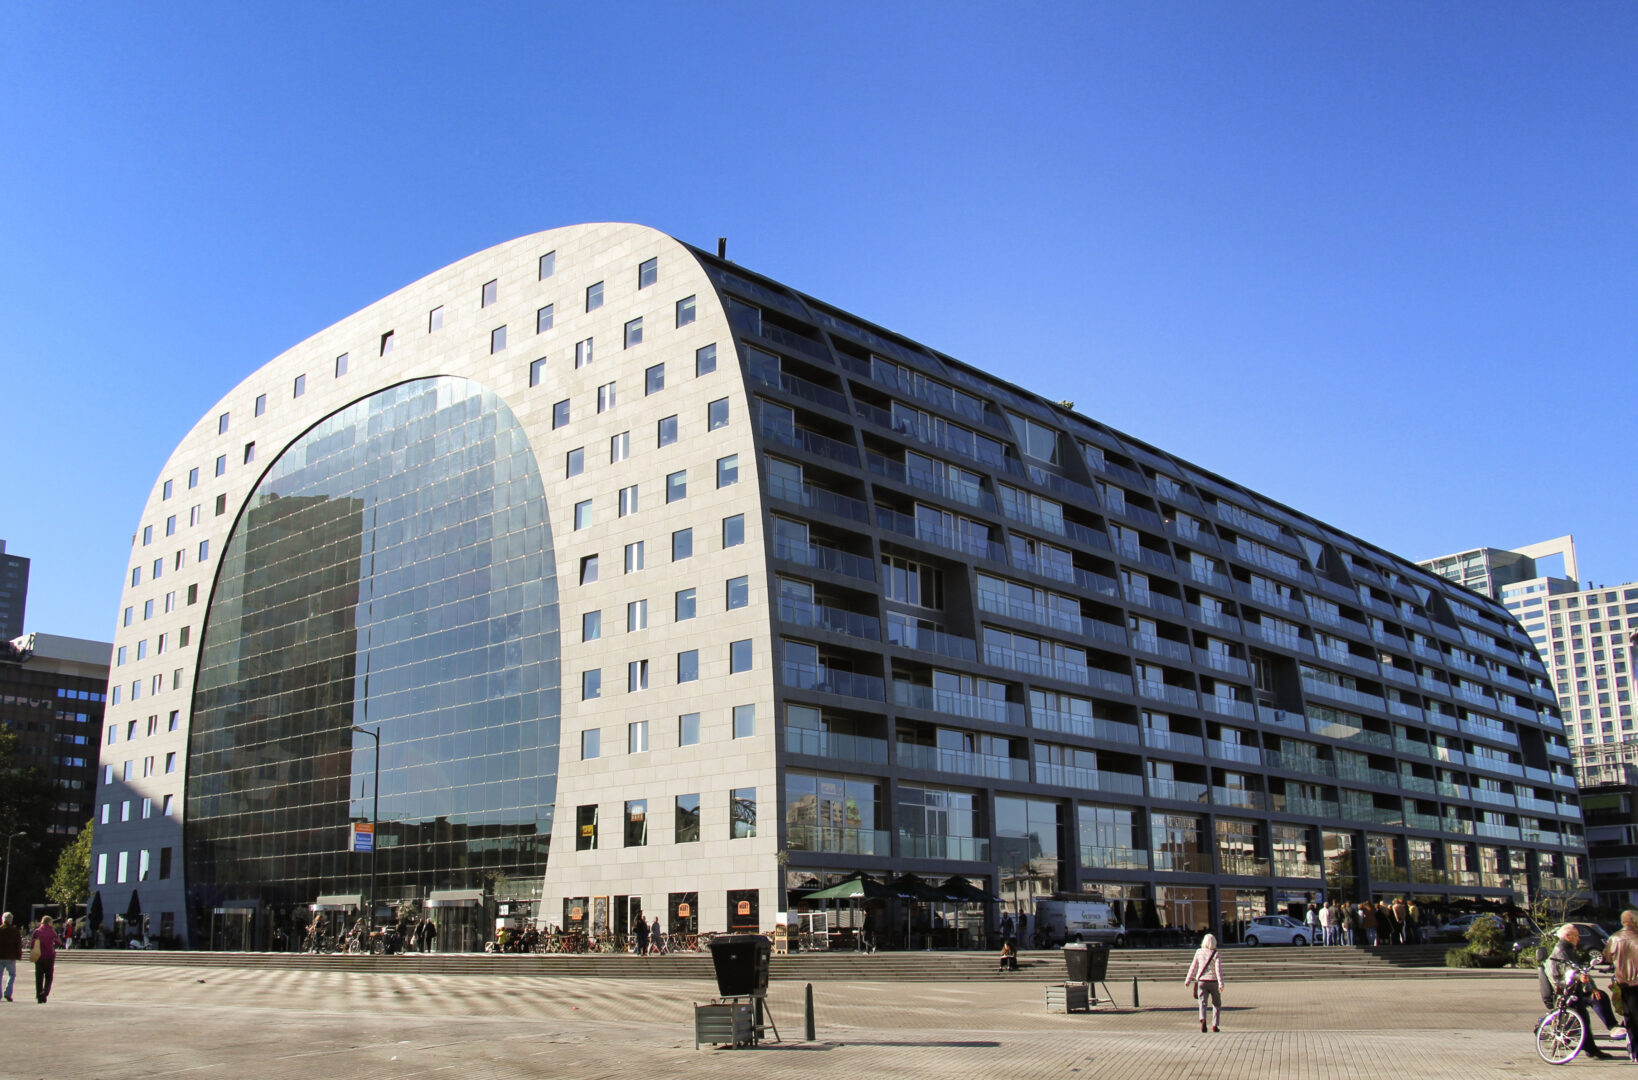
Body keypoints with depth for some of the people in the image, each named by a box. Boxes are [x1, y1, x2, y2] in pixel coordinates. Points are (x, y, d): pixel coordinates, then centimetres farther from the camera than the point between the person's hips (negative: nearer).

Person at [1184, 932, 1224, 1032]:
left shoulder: (1199, 952, 2)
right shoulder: (1216, 954, -5)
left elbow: (1193, 967, 6)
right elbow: (1218, 969, -15)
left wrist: (1188, 980, 14)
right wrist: (1221, 984, -19)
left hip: (1201, 981, 1)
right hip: (1213, 981, -1)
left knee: (1202, 1003, -5)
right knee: (1216, 1004, 16)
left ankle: (1203, 1019, -32)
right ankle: (1214, 1025, 9)